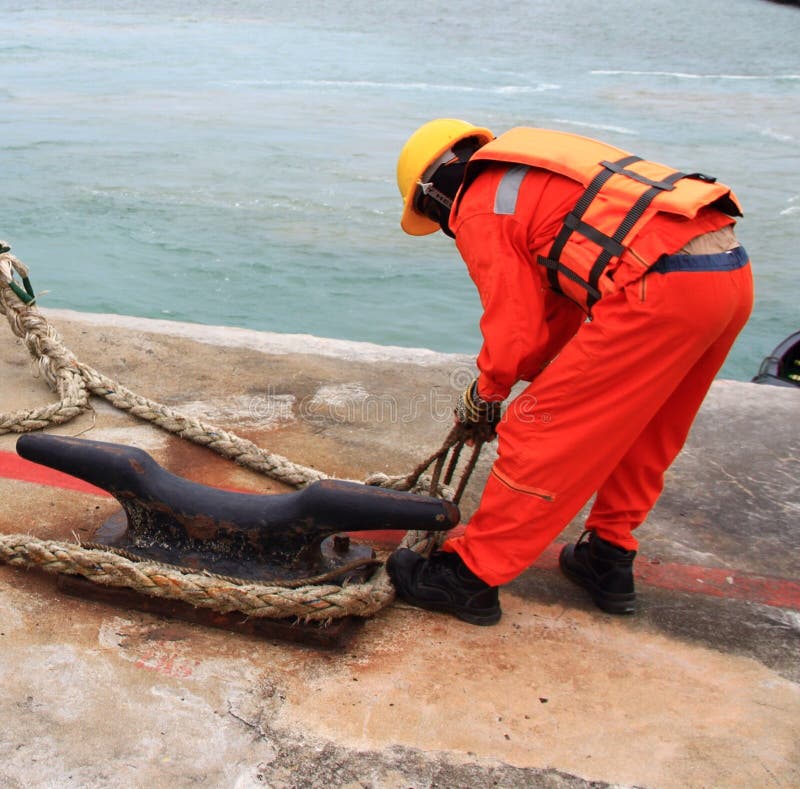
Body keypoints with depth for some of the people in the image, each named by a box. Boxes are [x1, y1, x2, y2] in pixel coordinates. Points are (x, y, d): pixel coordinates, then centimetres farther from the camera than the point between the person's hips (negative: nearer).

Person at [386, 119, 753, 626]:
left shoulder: (478, 210, 3)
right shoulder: (539, 178, 30)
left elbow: (516, 332, -2)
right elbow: (564, 303, 29)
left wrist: (484, 396, 17)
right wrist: (507, 381, 28)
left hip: (662, 287, -9)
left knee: (543, 432, 0)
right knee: (640, 433, 24)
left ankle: (471, 575, 10)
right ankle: (609, 561, 36)